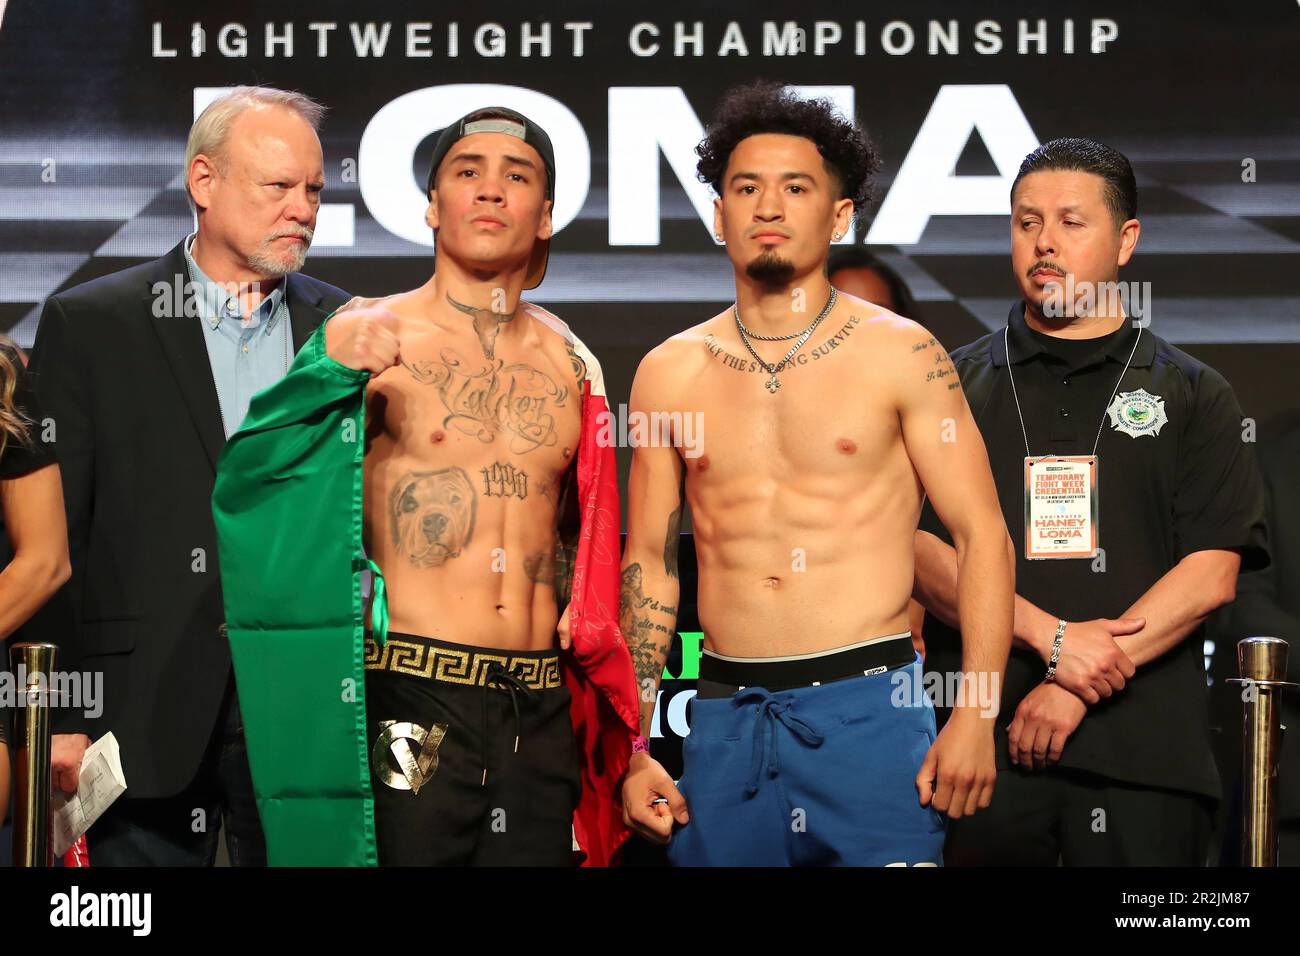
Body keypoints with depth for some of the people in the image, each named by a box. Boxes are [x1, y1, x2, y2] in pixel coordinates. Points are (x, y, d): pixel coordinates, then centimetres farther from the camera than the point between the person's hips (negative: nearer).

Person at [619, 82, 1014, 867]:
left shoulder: (900, 355, 1)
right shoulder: (670, 374, 9)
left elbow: (984, 537, 0)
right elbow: (649, 562, 13)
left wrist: (977, 716, -10)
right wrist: (635, 748, 7)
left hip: (871, 708, -2)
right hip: (728, 719, 3)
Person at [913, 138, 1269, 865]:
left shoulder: (1192, 395, 8)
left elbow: (1212, 574, -1)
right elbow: (921, 552, 0)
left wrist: (1079, 685, -12)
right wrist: (1053, 639, -14)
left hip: (1145, 750, 0)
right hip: (981, 744, 1)